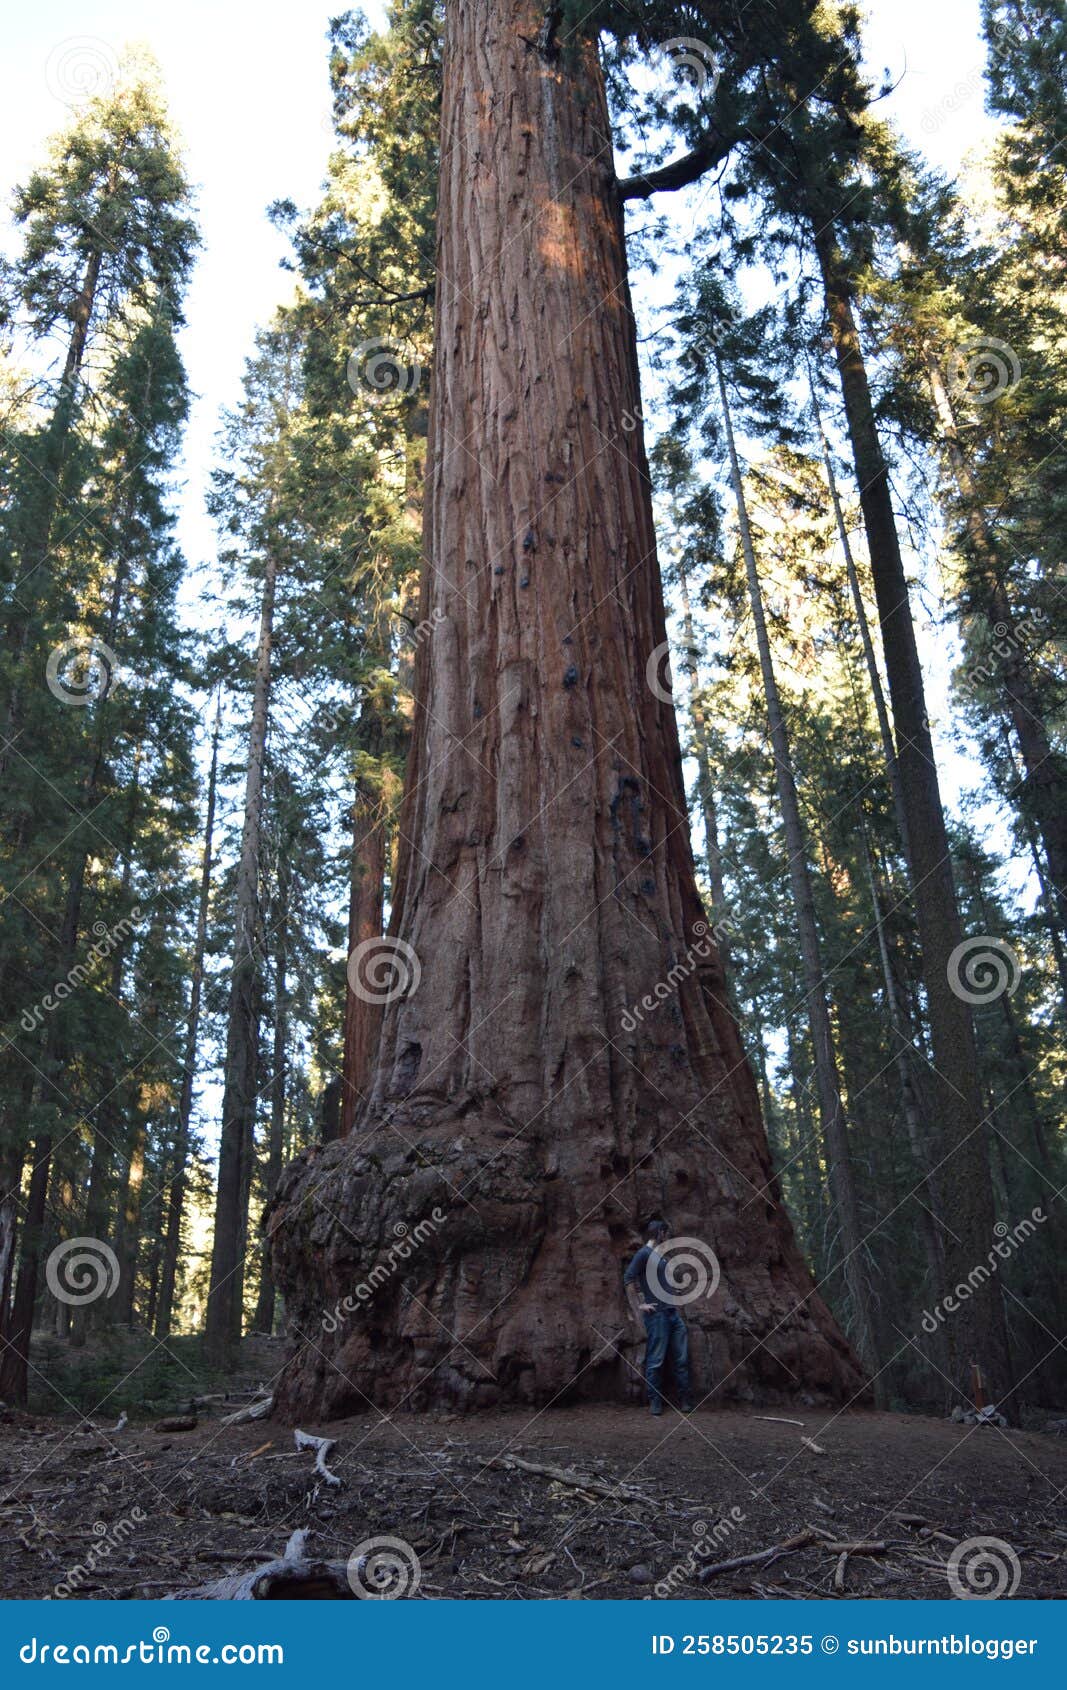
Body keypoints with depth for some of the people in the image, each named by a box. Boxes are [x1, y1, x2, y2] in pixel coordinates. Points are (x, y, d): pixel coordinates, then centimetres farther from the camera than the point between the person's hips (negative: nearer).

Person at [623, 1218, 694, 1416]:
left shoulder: (661, 1255, 18)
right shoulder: (644, 1253, -7)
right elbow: (628, 1279, -15)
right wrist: (639, 1306, -13)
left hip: (673, 1312, 8)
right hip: (656, 1314, -8)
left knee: (681, 1359, 6)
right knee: (656, 1360, -2)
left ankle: (684, 1400, 11)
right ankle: (655, 1402, 6)